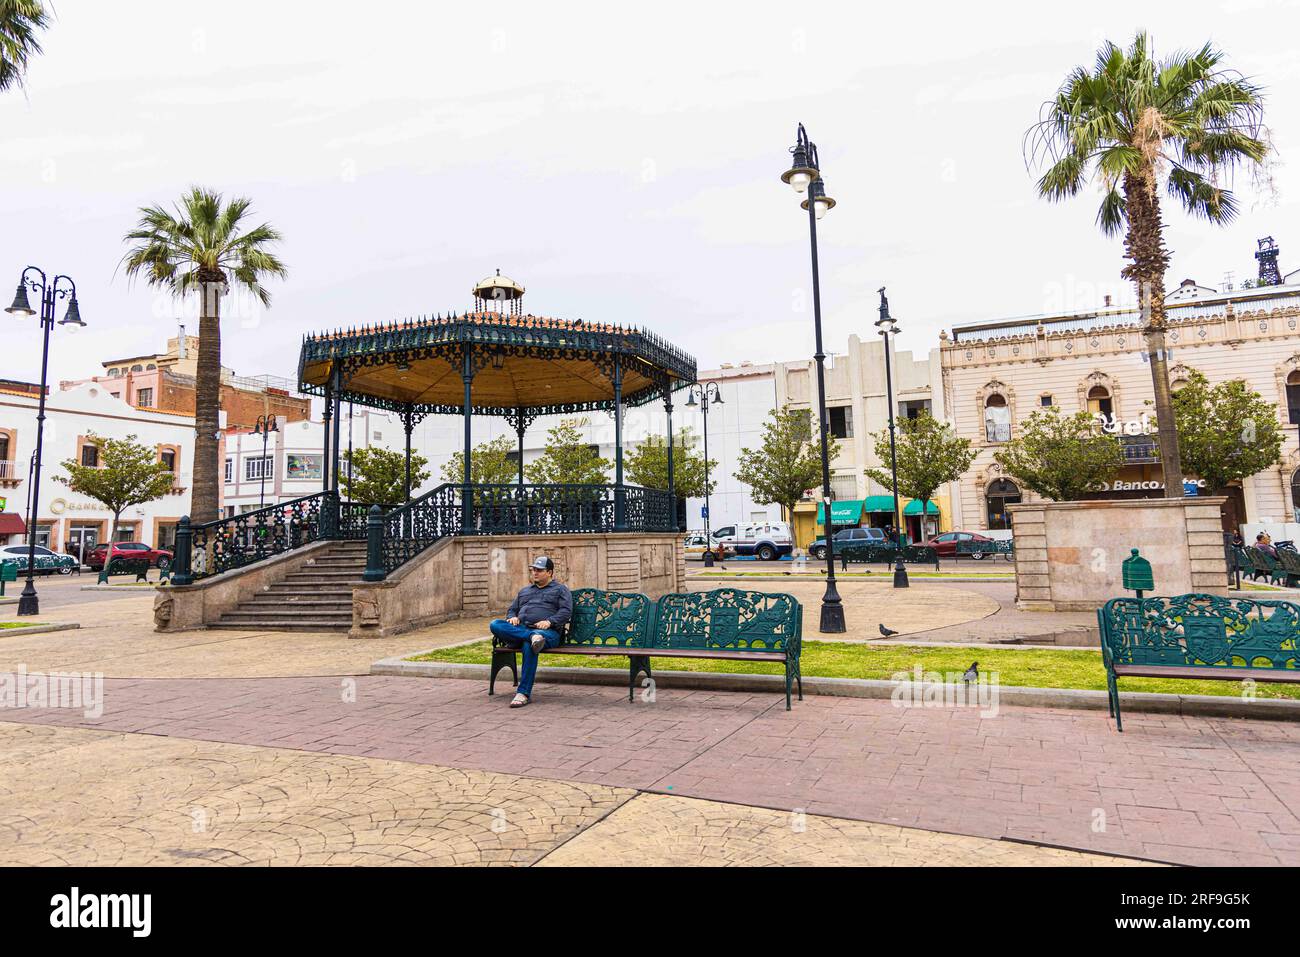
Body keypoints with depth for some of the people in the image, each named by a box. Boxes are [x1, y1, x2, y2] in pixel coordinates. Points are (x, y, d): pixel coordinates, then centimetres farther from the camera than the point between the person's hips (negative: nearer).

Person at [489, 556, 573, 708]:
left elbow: (566, 611, 2)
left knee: (528, 646, -40)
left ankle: (523, 693, -34)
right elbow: (511, 609, 32)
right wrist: (512, 617, 6)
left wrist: (549, 622, -15)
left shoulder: (560, 589, 17)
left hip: (547, 631, -5)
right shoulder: (524, 590, 33)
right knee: (495, 625, -24)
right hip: (520, 629, 5)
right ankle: (534, 637, -37)